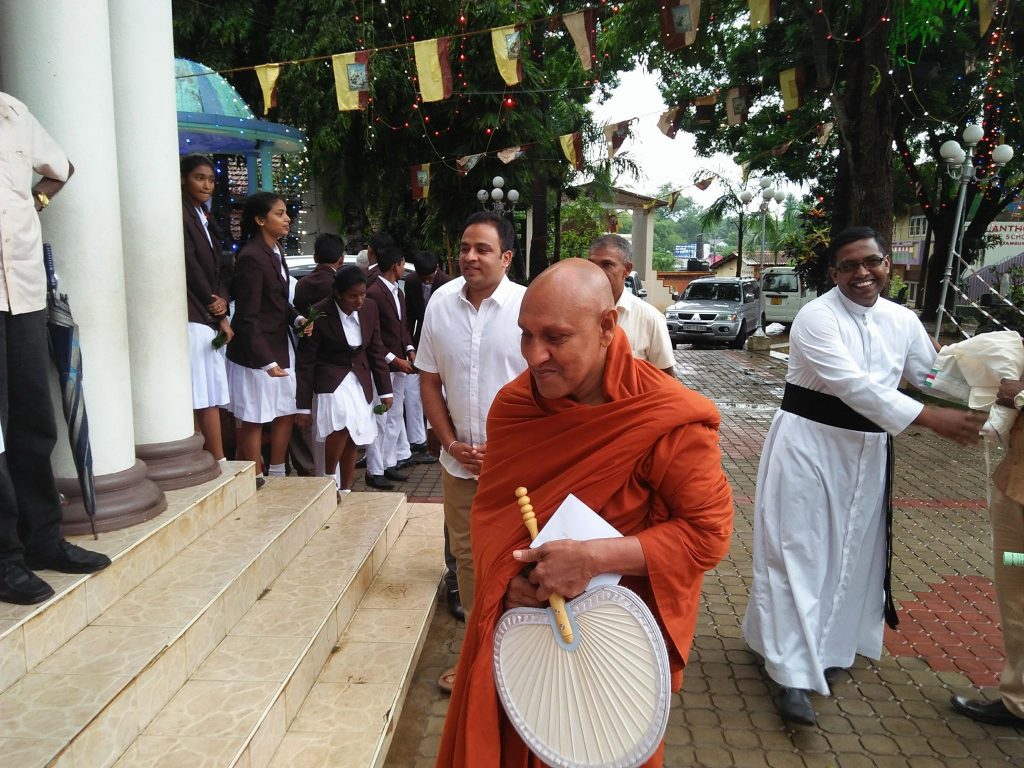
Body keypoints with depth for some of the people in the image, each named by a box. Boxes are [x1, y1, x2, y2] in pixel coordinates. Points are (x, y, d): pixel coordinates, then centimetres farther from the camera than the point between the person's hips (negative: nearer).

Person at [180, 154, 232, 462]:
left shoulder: (205, 218, 20)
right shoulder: (180, 215, -6)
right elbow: (190, 266, -11)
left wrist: (222, 301, -2)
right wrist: (217, 312, -6)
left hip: (211, 318, 8)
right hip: (193, 318, -8)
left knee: (212, 397, 6)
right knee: (201, 398, -8)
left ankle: (217, 463, 8)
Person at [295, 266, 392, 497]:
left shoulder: (370, 308, -5)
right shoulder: (319, 314, -17)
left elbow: (376, 350, 6)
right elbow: (305, 363, -11)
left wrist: (385, 390, 6)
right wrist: (303, 407, -10)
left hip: (360, 380, 5)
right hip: (331, 380, -5)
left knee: (352, 441, 6)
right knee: (342, 426, -29)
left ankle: (345, 492, 21)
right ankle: (328, 481, -7)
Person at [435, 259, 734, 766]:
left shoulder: (671, 420, -22)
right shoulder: (512, 404, -6)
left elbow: (708, 532, -17)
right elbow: (488, 506, 5)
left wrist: (593, 558, -26)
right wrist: (506, 575, -14)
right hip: (517, 628, 4)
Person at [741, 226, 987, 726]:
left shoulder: (902, 321, 6)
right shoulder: (817, 317, -15)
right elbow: (852, 384, -25)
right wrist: (933, 419, -27)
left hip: (867, 451, 6)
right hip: (810, 444, -6)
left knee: (850, 552, 15)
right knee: (799, 553, -5)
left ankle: (826, 647, 35)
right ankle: (794, 674, 1)